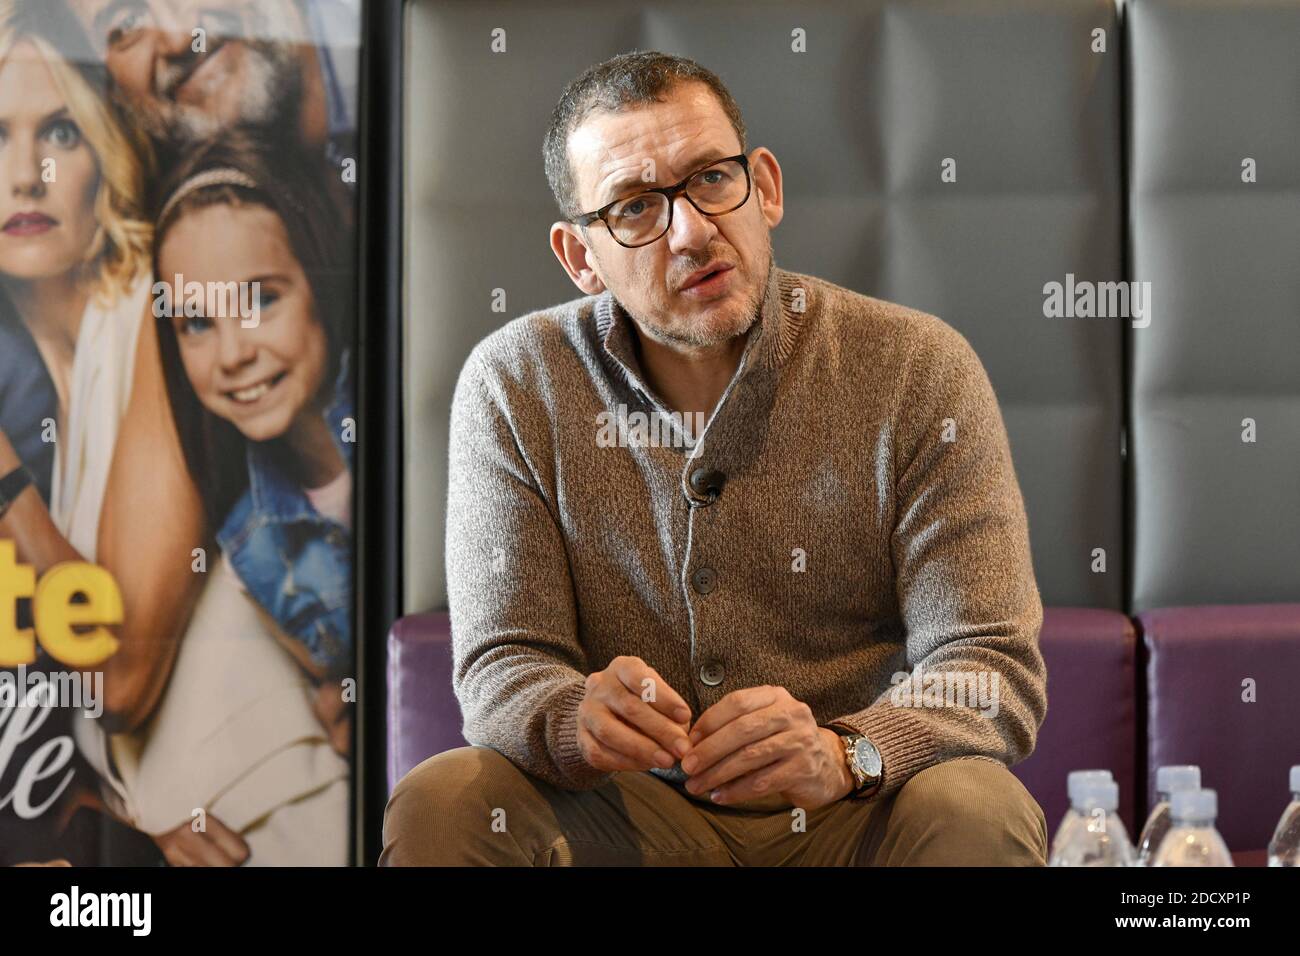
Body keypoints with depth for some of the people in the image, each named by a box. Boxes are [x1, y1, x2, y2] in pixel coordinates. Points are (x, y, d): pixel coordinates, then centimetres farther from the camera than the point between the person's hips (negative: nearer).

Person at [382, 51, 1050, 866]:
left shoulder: (918, 371, -7)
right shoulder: (513, 387, -3)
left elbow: (993, 672, -12)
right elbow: (503, 668, -5)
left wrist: (843, 754, -34)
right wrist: (575, 722, -31)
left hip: (855, 817, -1)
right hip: (631, 819, 1)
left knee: (977, 812, -32)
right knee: (439, 804, -26)